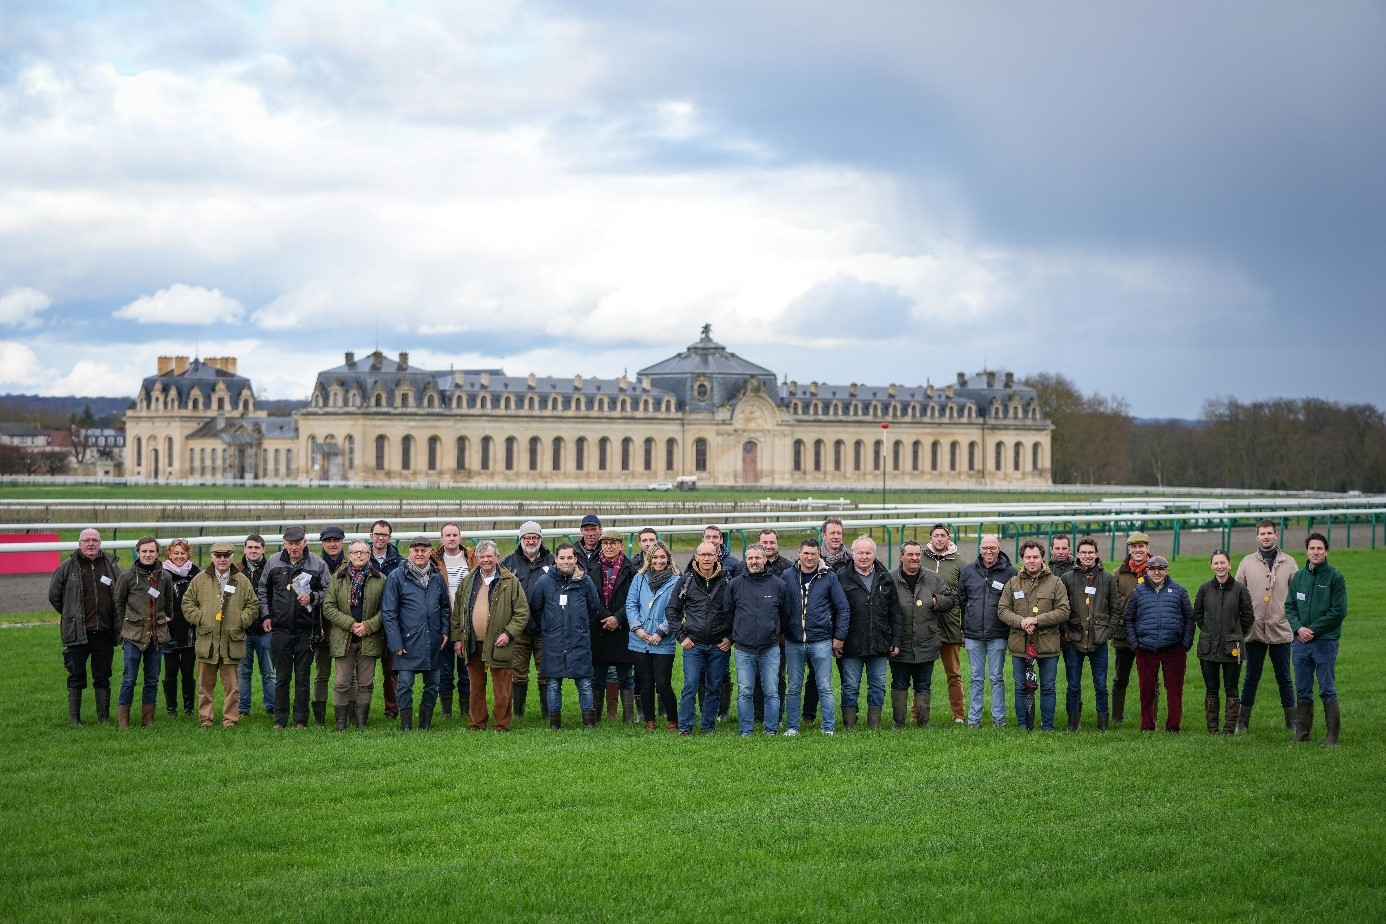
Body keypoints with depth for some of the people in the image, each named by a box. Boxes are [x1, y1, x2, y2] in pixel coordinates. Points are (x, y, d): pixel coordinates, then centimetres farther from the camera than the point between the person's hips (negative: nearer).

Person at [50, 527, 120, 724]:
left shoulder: (111, 565, 6)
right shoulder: (68, 567, 0)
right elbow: (54, 595, 8)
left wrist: (117, 622, 11)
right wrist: (70, 616, 10)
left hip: (104, 632, 2)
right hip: (77, 633, -2)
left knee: (103, 677, 7)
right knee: (76, 677, 3)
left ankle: (104, 717, 15)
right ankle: (74, 718, 9)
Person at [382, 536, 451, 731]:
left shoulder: (438, 578, 10)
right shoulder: (397, 577, -4)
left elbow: (445, 607, 21)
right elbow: (388, 612, -5)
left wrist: (445, 631, 6)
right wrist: (395, 642, -10)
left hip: (433, 642, 4)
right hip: (408, 642, -4)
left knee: (432, 684, 8)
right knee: (405, 683, -5)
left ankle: (425, 725, 19)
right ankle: (406, 727, 3)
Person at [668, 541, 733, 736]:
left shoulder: (726, 581, 2)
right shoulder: (687, 580, 2)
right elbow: (672, 610, 8)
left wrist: (730, 637, 2)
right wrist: (681, 636, 1)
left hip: (719, 646, 1)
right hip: (693, 644, -1)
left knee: (714, 688, 6)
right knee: (690, 685, -8)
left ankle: (709, 726, 16)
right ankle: (685, 727, -4)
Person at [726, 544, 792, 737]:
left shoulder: (778, 585, 4)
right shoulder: (735, 584, 4)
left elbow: (785, 614, 16)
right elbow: (728, 613, 14)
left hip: (770, 648, 0)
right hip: (743, 649, 0)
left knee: (772, 692, 2)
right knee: (744, 692, 1)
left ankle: (772, 729, 10)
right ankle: (746, 730, 8)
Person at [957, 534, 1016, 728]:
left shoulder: (1009, 573, -1)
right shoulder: (968, 571, 7)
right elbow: (960, 601, 13)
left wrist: (1012, 628, -2)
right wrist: (962, 629, 12)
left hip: (998, 635, -2)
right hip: (973, 635, 2)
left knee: (997, 677, 3)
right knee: (976, 678, 7)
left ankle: (998, 718, 9)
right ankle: (973, 719, 11)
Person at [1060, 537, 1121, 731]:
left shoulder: (1108, 579, 6)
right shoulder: (1067, 578, 3)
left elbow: (1116, 610, 10)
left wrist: (1108, 631, 1)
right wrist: (1066, 630, -5)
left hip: (1099, 642, 1)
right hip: (1074, 641, -1)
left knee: (1101, 686, 6)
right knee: (1073, 686, 5)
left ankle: (1103, 725, 14)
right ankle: (1073, 724, 12)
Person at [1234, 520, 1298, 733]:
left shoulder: (1288, 563, 4)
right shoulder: (1247, 563, 5)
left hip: (1281, 630, 0)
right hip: (1254, 631, 0)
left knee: (1284, 678, 8)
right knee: (1251, 678, 8)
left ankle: (1292, 722, 13)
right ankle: (1242, 721, 14)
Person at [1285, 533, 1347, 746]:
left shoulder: (1335, 577, -5)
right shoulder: (1298, 577, 10)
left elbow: (1339, 611, -9)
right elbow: (1289, 606, 10)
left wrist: (1313, 629, -12)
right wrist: (1299, 628, -8)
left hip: (1325, 642, -5)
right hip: (1301, 641, 5)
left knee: (1327, 691, -2)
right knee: (1302, 692, 9)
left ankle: (1332, 735, 4)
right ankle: (1301, 734, 15)